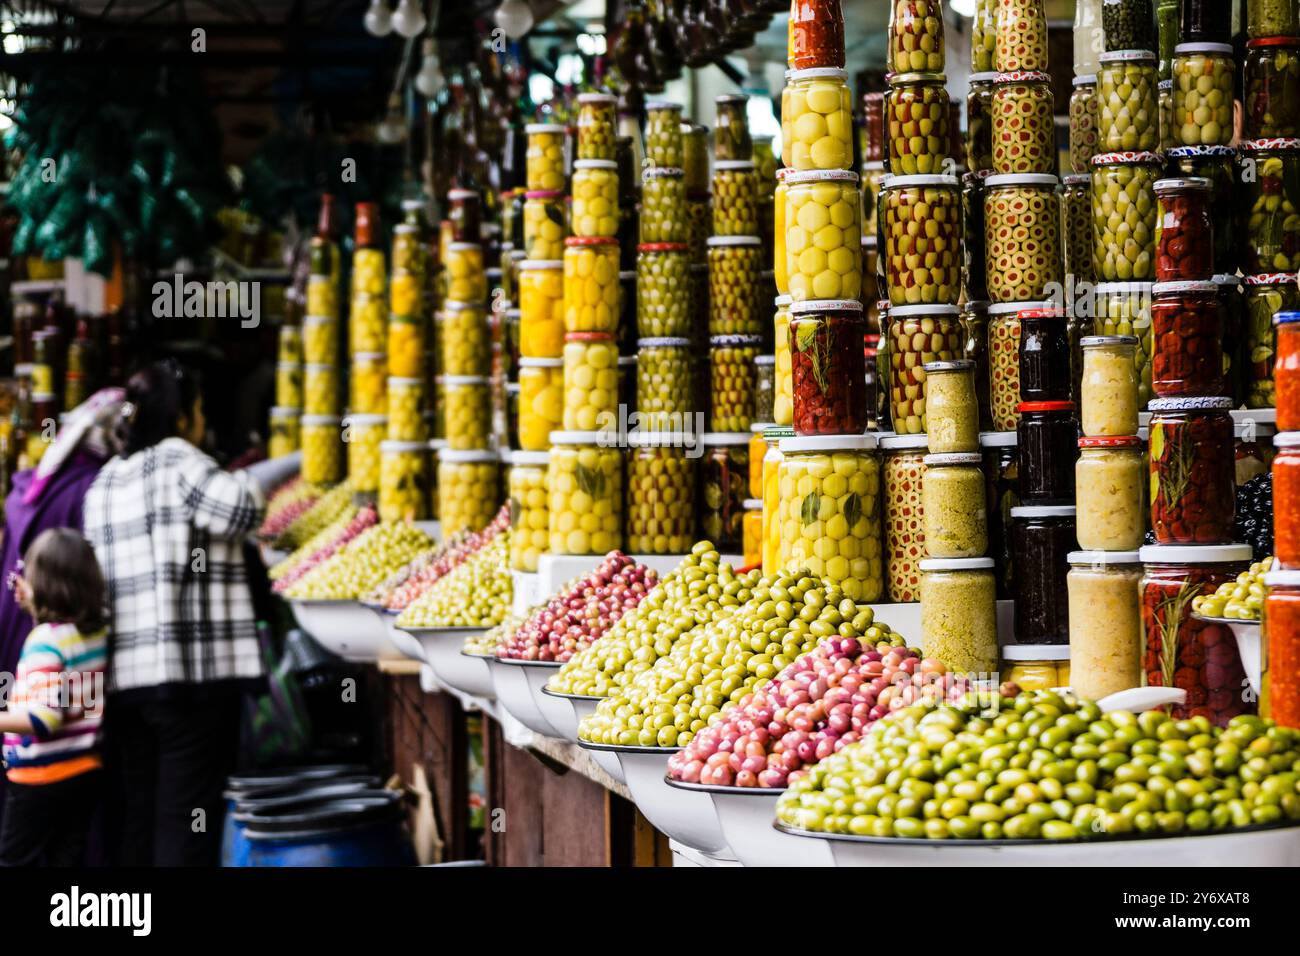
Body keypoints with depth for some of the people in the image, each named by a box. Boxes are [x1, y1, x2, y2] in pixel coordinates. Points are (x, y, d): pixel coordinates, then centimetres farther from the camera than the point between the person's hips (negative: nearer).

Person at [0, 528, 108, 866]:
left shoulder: (44, 641, -20)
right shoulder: (97, 632, 2)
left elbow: (44, 719, -26)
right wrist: (34, 606, 24)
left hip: (42, 776, -7)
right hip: (87, 769, 7)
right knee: (68, 856, 12)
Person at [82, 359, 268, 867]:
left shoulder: (103, 484, 16)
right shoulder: (177, 460, -8)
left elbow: (93, 577, 18)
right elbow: (239, 509, -21)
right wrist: (247, 481, -3)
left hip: (122, 674, 7)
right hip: (193, 669, -7)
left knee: (132, 821, 11)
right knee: (187, 821, -3)